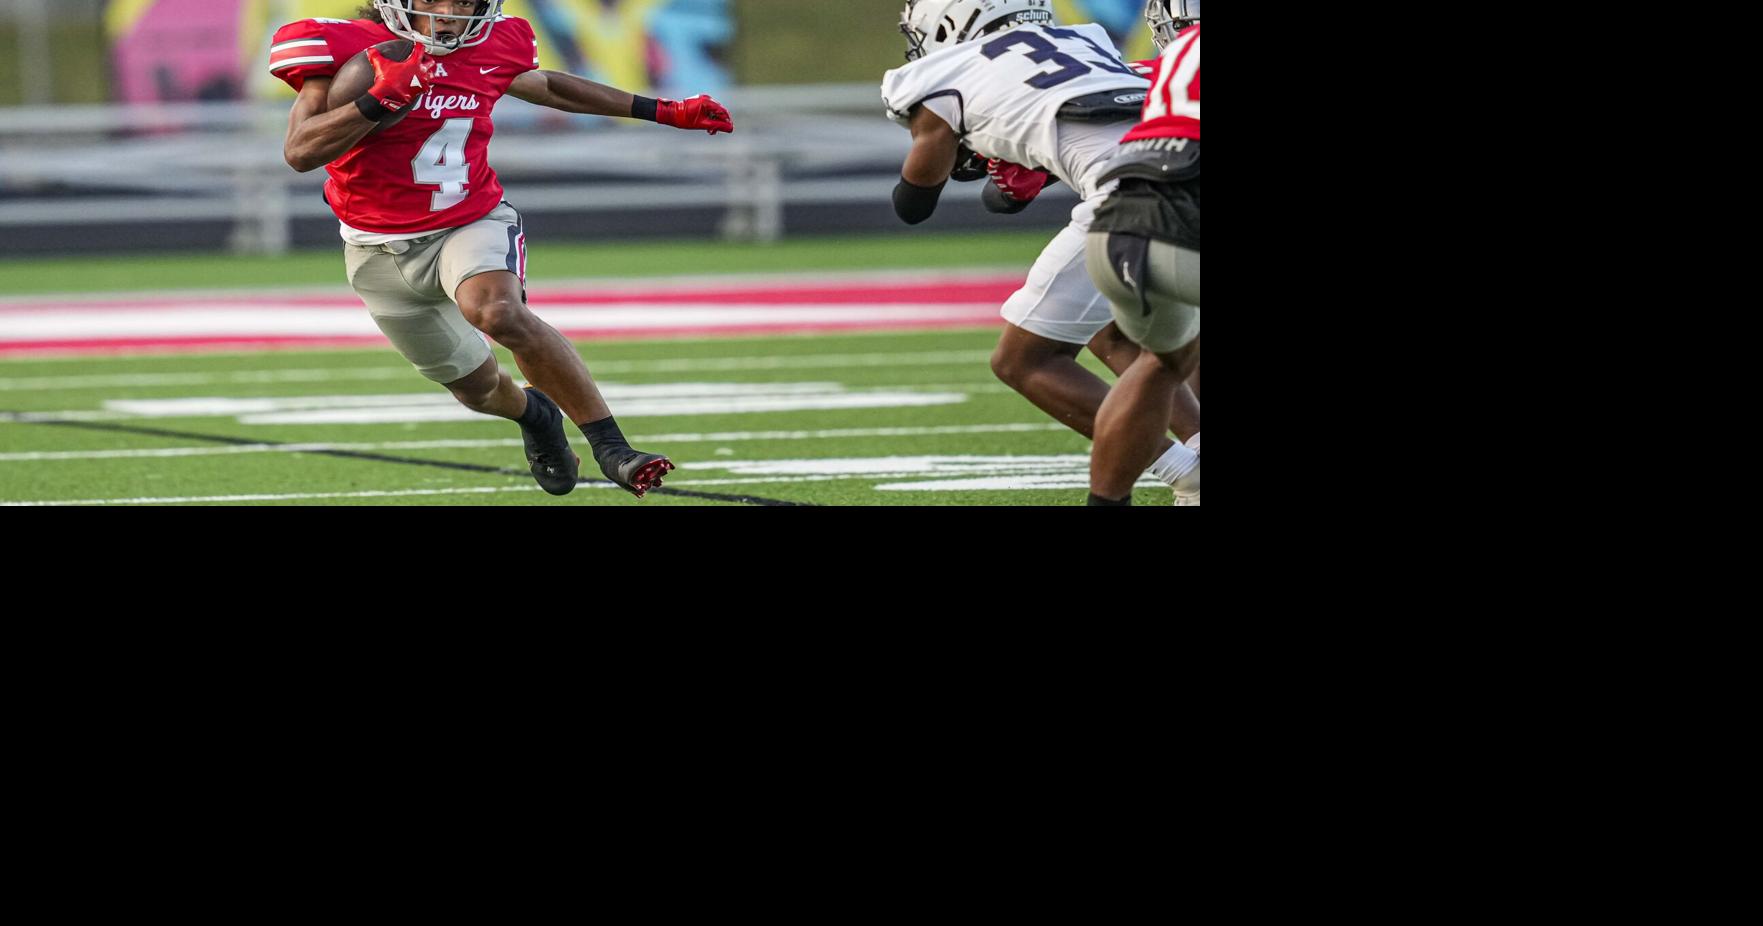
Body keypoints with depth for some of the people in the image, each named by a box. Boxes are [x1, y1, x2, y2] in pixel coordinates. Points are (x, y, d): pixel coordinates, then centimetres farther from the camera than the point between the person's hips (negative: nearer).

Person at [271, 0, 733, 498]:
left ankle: (611, 446, -30)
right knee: (475, 385, 14)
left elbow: (546, 87, 18)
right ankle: (534, 415, 52)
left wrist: (666, 112, 21)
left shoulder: (491, 46, -4)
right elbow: (300, 152, -23)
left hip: (472, 223, 0)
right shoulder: (347, 48, -16)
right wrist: (382, 99, -35)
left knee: (499, 313, -34)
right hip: (384, 250, 0)